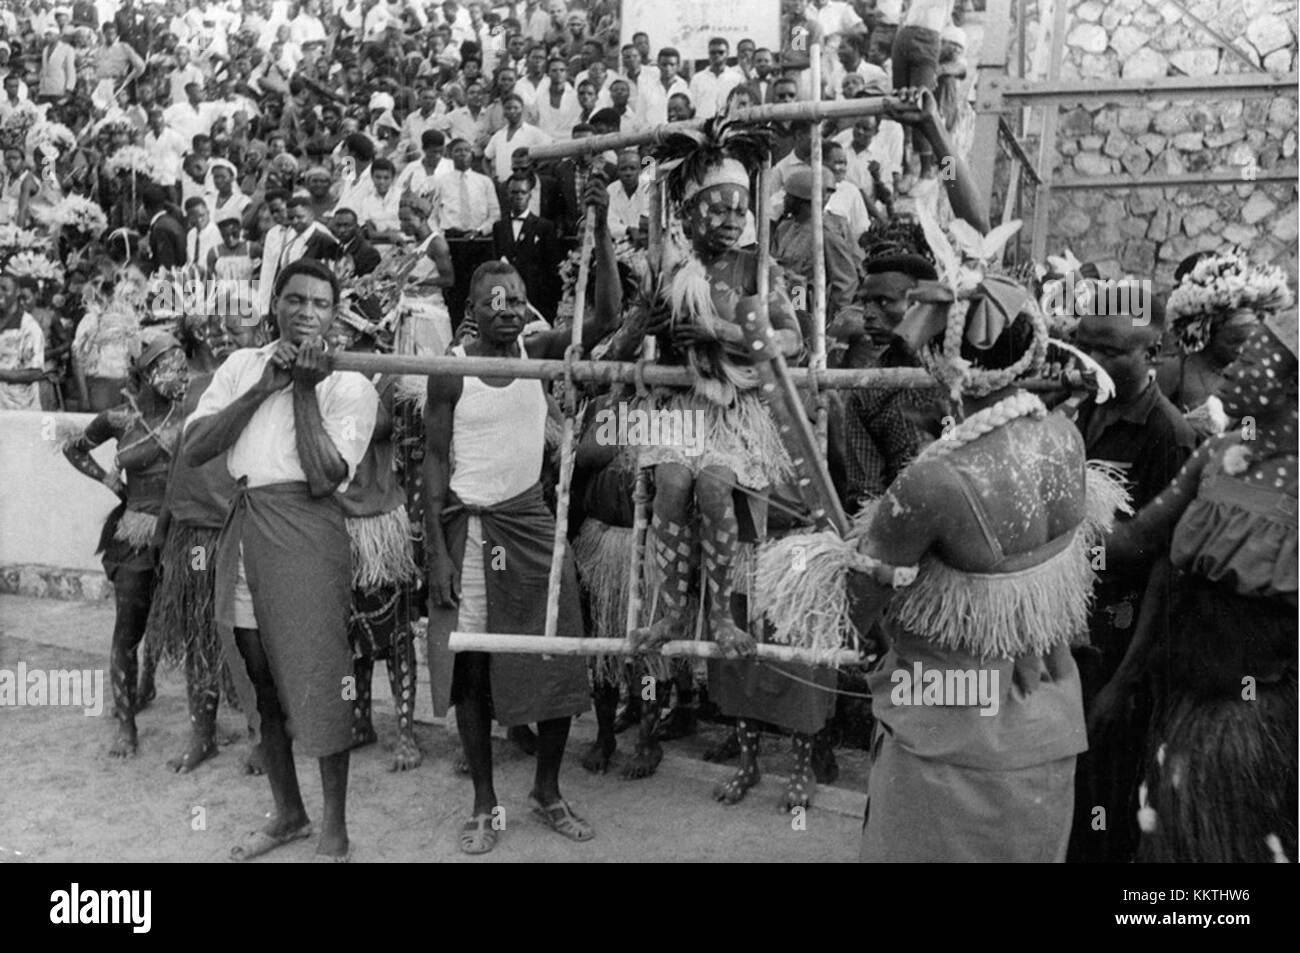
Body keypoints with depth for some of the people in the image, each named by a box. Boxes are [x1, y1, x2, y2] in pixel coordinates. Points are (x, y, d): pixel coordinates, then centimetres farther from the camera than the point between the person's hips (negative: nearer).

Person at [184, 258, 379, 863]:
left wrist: (304, 388, -12)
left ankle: (334, 831, 17)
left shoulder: (350, 385, -2)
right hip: (242, 528, 5)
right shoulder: (243, 364, 11)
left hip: (304, 532, -5)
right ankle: (288, 813, 33)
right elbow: (193, 449, 0)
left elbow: (323, 477, -15)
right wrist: (264, 386, -7)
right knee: (260, 682, 14)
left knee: (318, 681, -1)